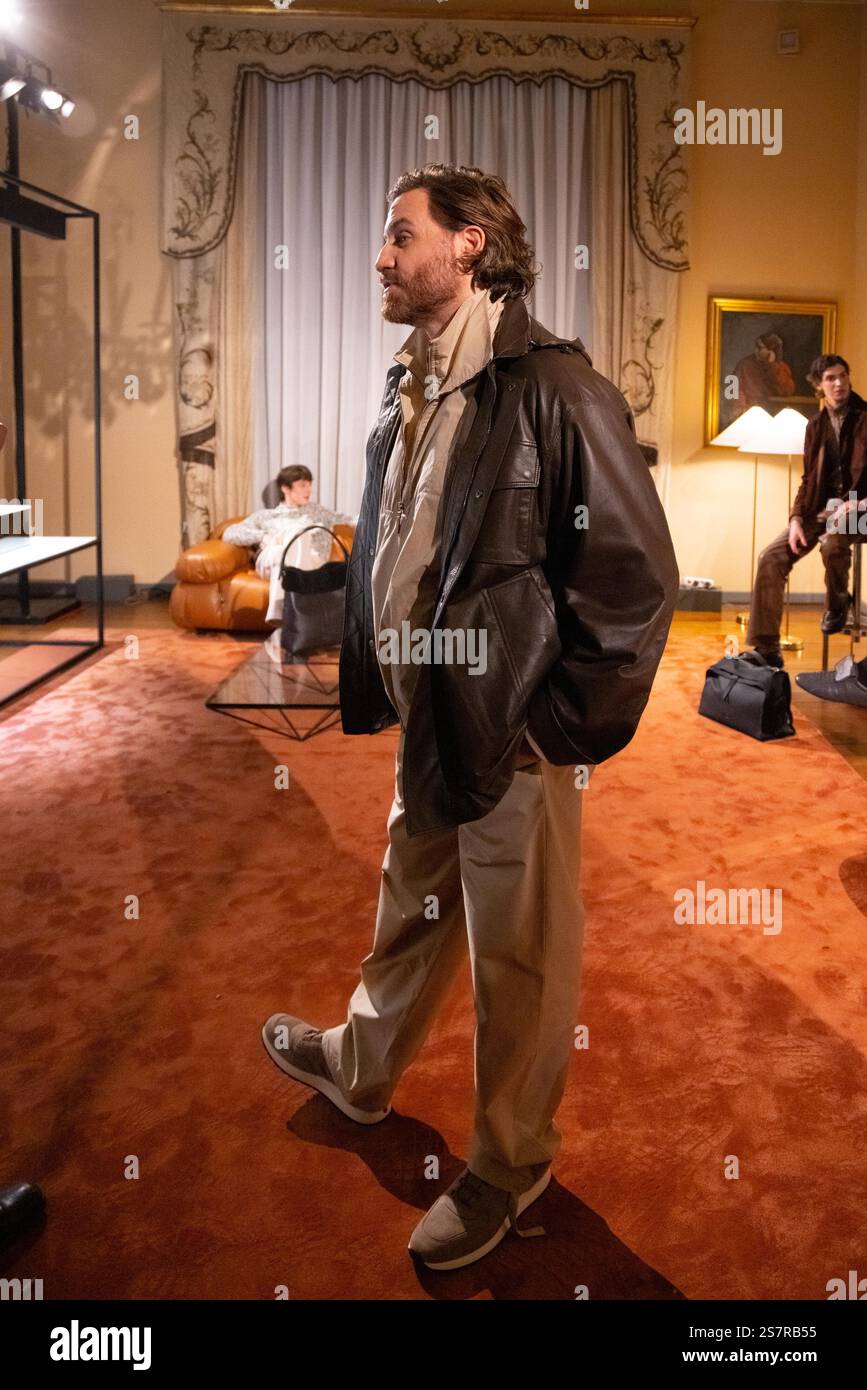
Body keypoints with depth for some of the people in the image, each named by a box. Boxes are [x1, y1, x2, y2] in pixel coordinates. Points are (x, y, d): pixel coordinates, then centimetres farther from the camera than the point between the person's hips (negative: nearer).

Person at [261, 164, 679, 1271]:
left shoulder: (552, 388, -17)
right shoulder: (409, 394, 9)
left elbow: (637, 572, -18)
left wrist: (566, 725, -15)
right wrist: (370, 684, 12)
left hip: (515, 735, -7)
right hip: (426, 723, 7)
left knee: (518, 959, 10)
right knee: (409, 917, 26)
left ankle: (510, 1165, 30)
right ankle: (360, 1067, 49)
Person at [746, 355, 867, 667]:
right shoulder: (816, 425, 12)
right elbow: (809, 480, 13)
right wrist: (796, 518, -4)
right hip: (821, 507, 5)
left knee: (832, 543, -38)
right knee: (771, 558, -14)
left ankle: (837, 604, -4)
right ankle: (766, 648, -12)